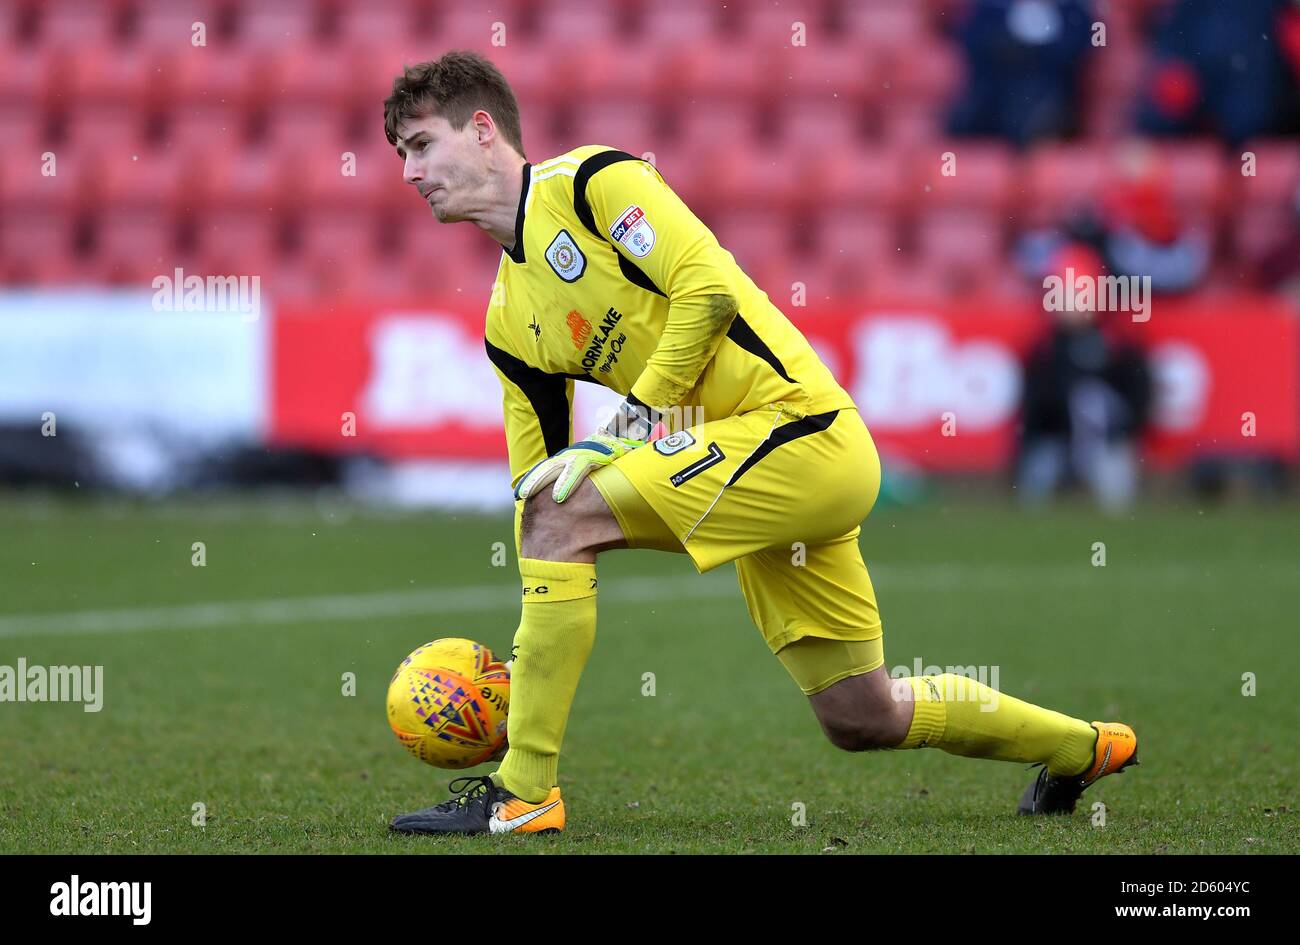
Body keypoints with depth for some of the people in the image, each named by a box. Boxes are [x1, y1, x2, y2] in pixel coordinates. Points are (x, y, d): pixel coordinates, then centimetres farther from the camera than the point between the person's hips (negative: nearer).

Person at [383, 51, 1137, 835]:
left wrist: (642, 419, -16)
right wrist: (527, 649, 11)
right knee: (863, 719, 12)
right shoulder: (509, 323, 17)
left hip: (800, 426, -9)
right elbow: (538, 480, 17)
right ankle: (1083, 747, 34)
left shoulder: (590, 180, -5)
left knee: (562, 514, -18)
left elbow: (709, 286, -16)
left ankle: (523, 793, -15)